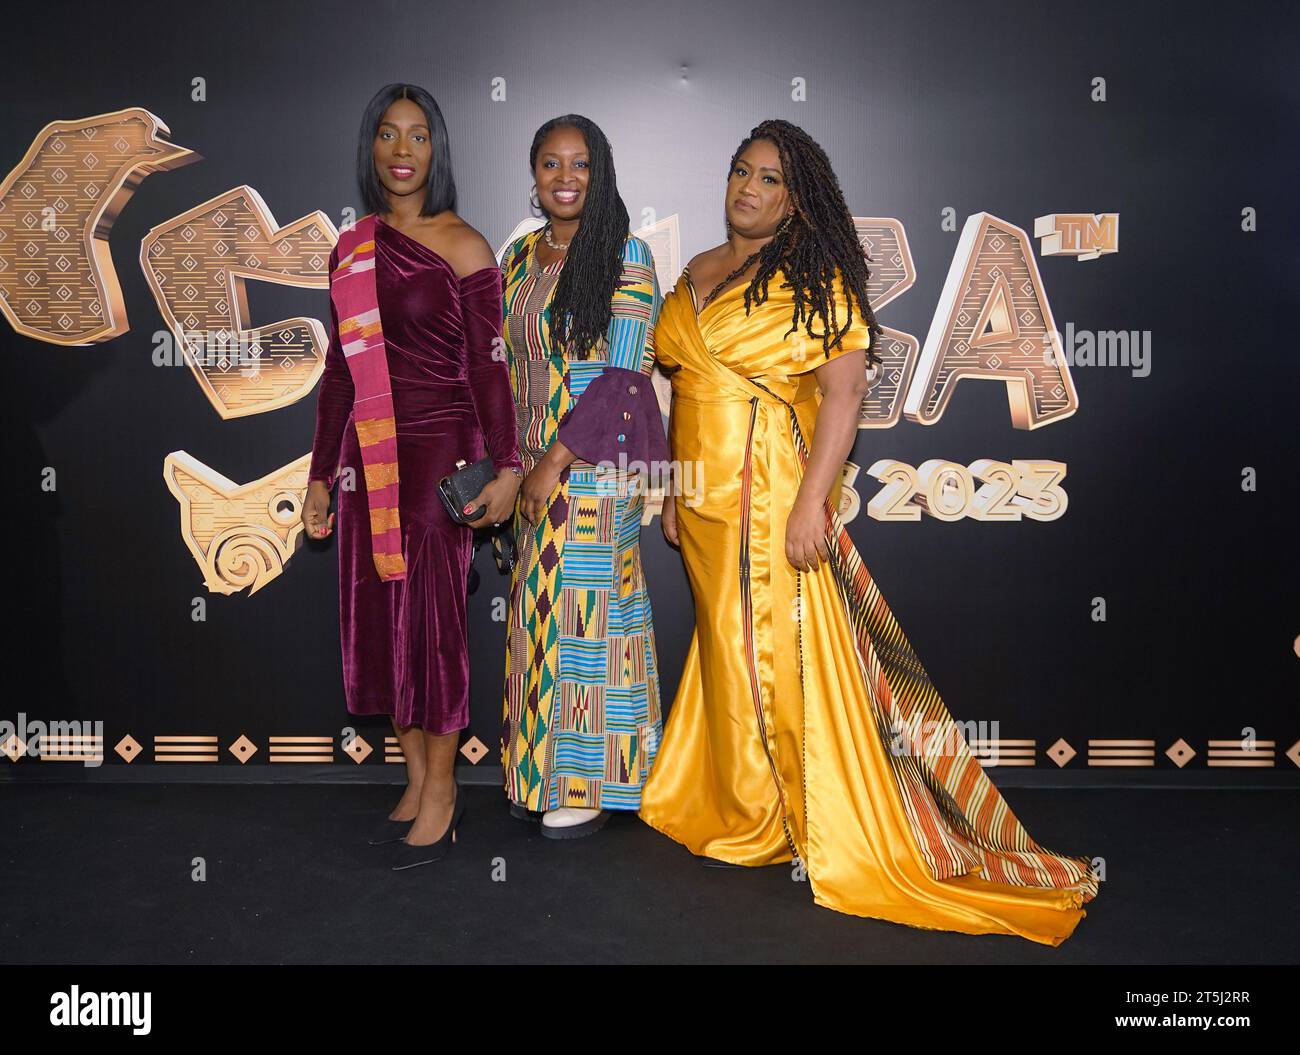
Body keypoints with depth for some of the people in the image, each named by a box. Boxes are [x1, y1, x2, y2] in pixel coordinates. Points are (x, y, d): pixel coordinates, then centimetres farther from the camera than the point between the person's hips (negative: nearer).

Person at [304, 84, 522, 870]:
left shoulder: (461, 246, -4)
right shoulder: (350, 251, 11)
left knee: (432, 613, -1)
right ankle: (418, 781, 22)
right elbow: (340, 370, 14)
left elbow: (490, 365, -6)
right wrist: (323, 473, 14)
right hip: (370, 455, 6)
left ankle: (441, 792, 13)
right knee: (378, 614, 7)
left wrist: (507, 467, -12)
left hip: (440, 450, -5)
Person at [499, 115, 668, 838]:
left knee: (587, 603, -2)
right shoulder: (518, 257, 12)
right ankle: (544, 772, 24)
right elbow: (506, 363, 16)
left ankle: (593, 783, 12)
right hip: (533, 459, 6)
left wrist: (557, 459, -17)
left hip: (599, 459, -6)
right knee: (541, 607, 11)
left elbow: (625, 373, -14)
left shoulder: (626, 256, -7)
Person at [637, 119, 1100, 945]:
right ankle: (741, 814, 27)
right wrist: (674, 491, 17)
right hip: (704, 500, 6)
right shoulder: (695, 276, 15)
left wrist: (811, 502, -22)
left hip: (773, 496, -6)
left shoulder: (816, 278, -5)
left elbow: (843, 391, -14)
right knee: (725, 652, 12)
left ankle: (836, 836, 13)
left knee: (784, 653, -2)